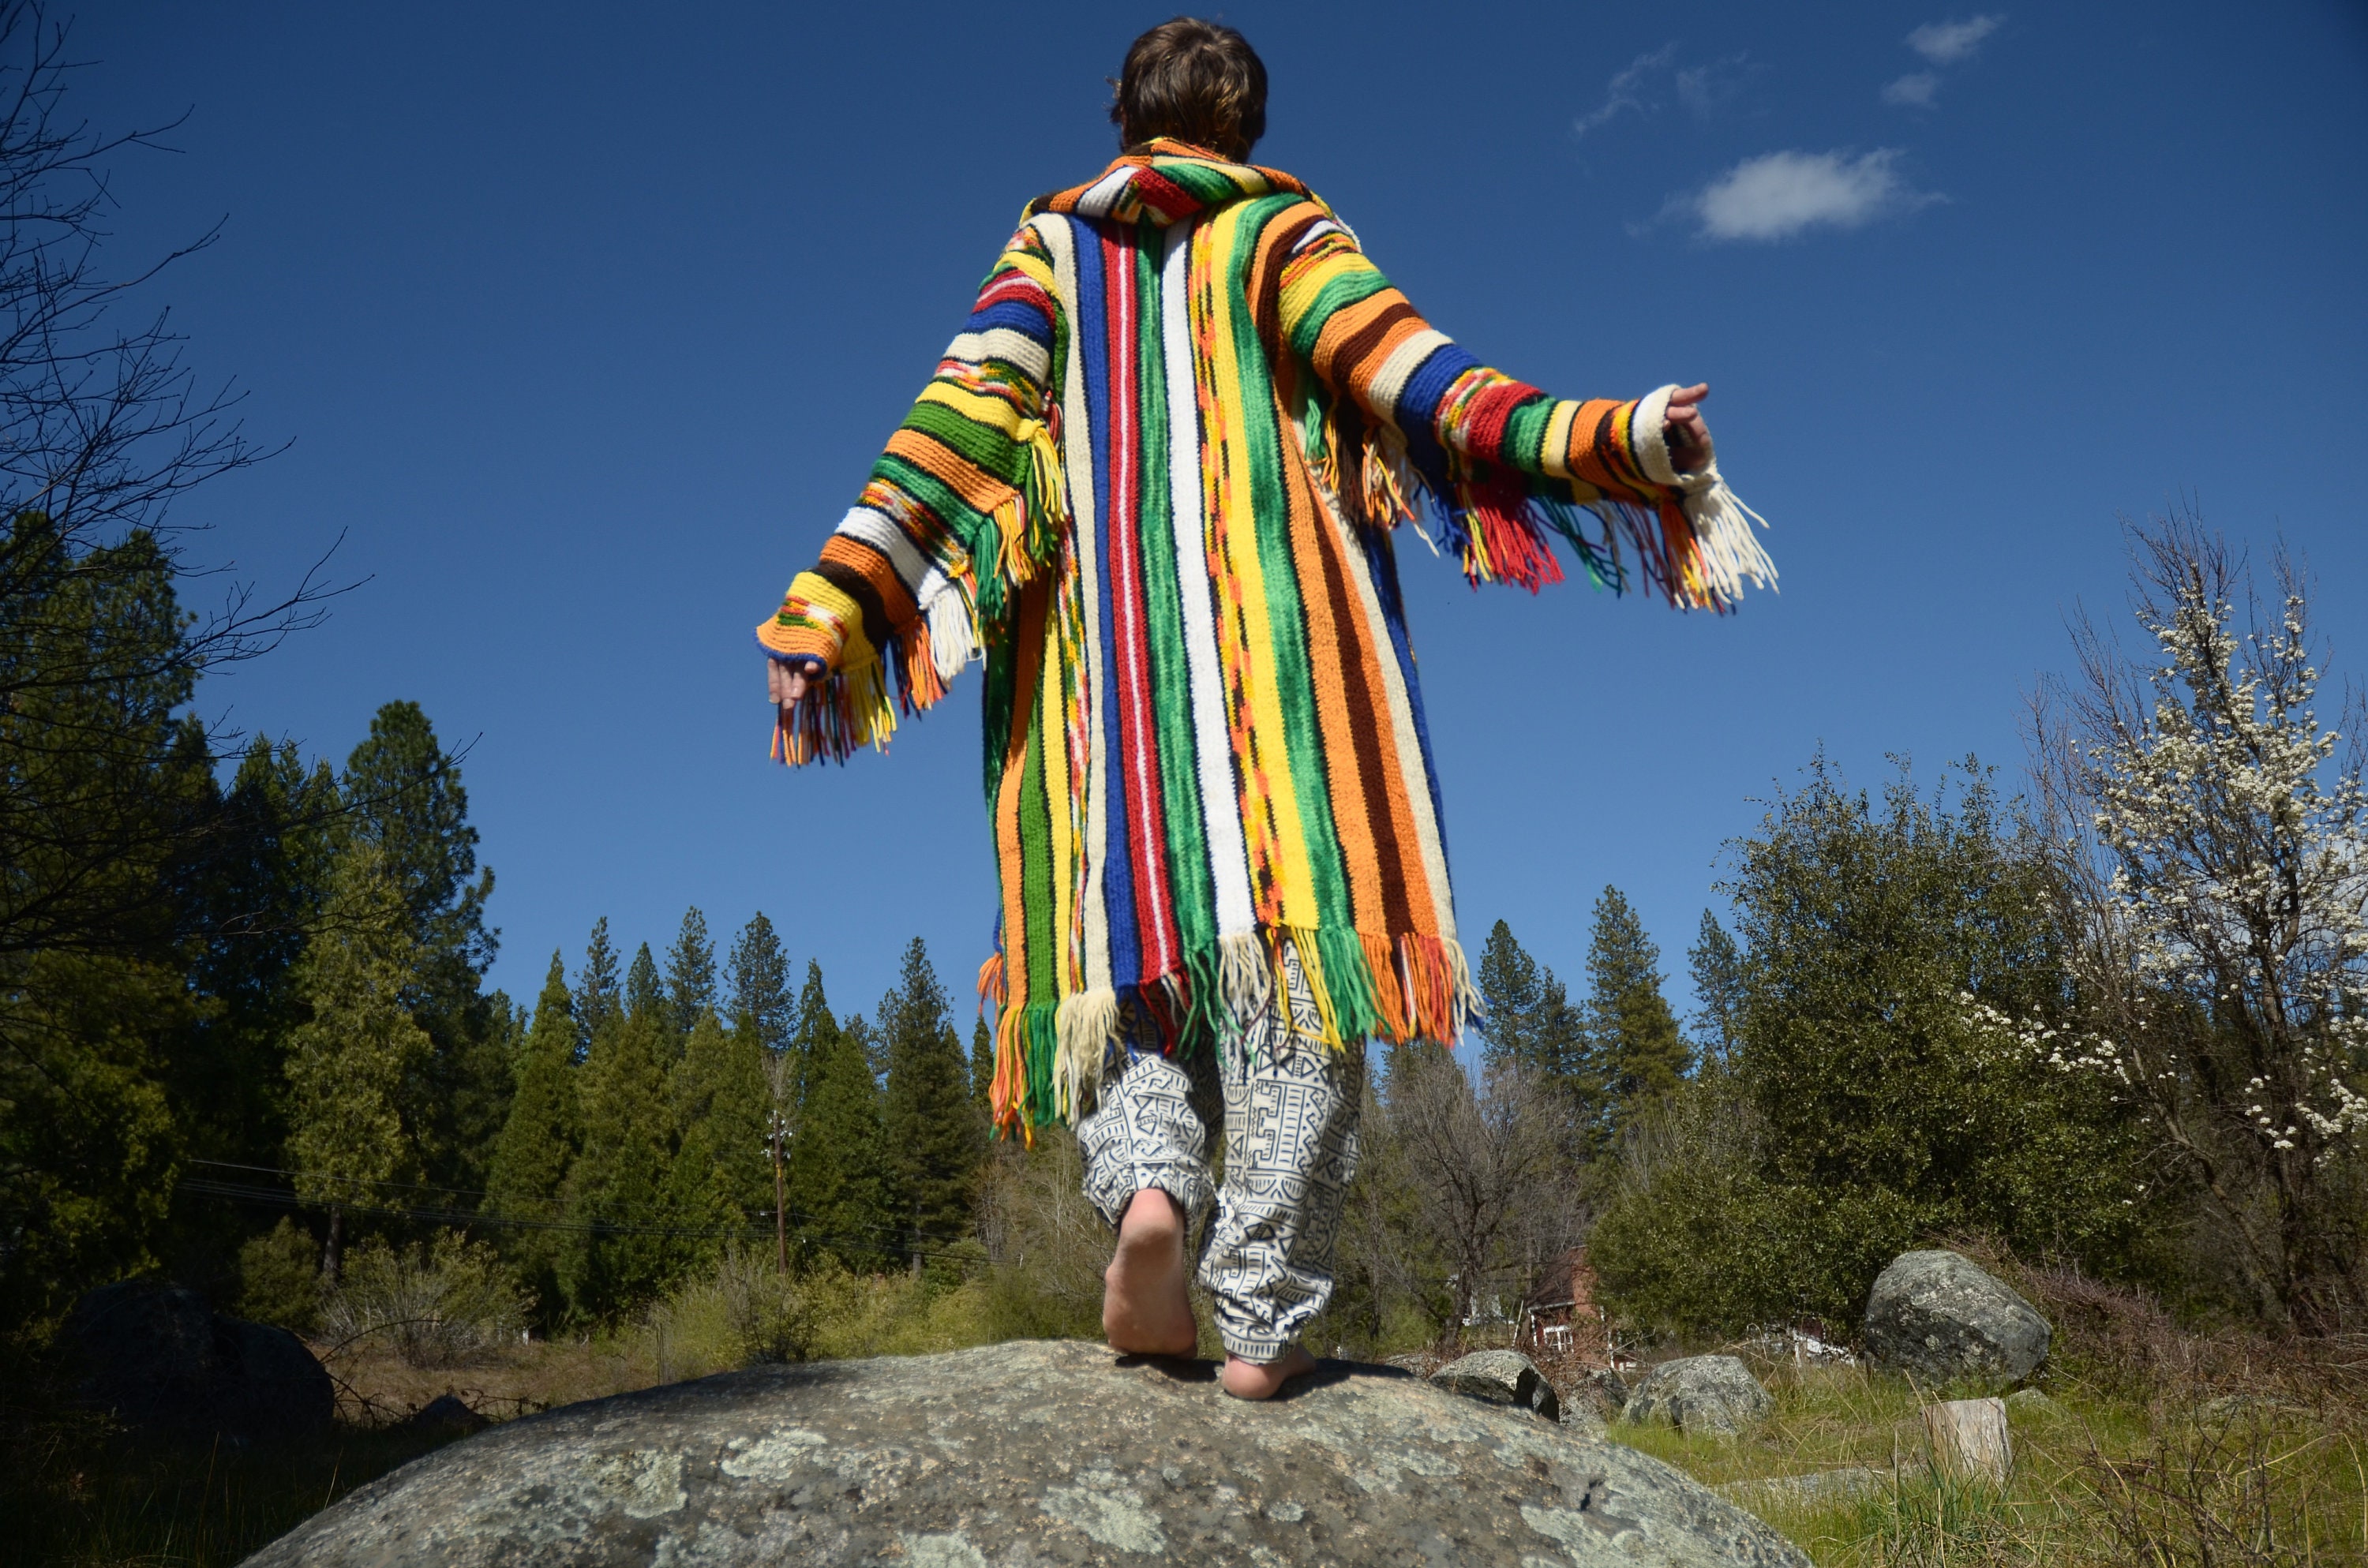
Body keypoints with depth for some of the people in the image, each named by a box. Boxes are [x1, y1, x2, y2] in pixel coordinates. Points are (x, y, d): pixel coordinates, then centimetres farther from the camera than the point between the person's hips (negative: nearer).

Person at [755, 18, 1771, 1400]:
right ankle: (1264, 1310, -13)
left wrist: (837, 599, -3)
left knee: (1129, 916, 4)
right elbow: (1387, 355, -5)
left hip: (1103, 640, 2)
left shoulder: (1052, 247, 20)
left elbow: (962, 411, 4)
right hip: (1273, 627, -2)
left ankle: (1147, 1182, -24)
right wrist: (1581, 438, -13)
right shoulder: (1276, 227, 15)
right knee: (1288, 916, -7)